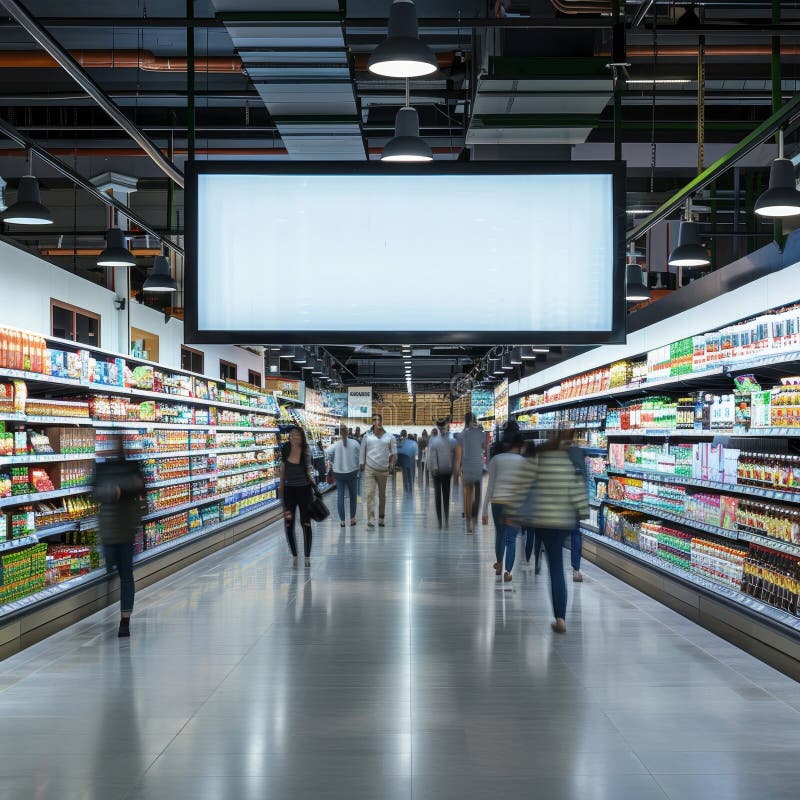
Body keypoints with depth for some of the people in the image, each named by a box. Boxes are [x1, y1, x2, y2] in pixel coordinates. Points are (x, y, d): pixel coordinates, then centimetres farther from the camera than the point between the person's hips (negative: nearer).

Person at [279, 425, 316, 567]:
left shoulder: (306, 451, -4)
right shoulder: (285, 450, -1)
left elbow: (308, 470, 7)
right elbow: (283, 469, 11)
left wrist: (312, 482, -4)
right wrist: (281, 485, 14)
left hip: (304, 490, -1)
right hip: (289, 490, 1)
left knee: (306, 523, 4)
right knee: (288, 524, 0)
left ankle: (307, 556, 16)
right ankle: (294, 555, 16)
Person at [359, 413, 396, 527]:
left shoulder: (389, 437, 3)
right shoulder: (367, 436, 2)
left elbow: (394, 452, 8)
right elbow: (362, 451, 7)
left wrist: (391, 463, -3)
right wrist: (362, 464, 4)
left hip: (383, 470, 1)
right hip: (369, 469, -1)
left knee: (382, 494, 12)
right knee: (370, 493, -11)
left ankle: (381, 518, 23)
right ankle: (370, 519, -13)